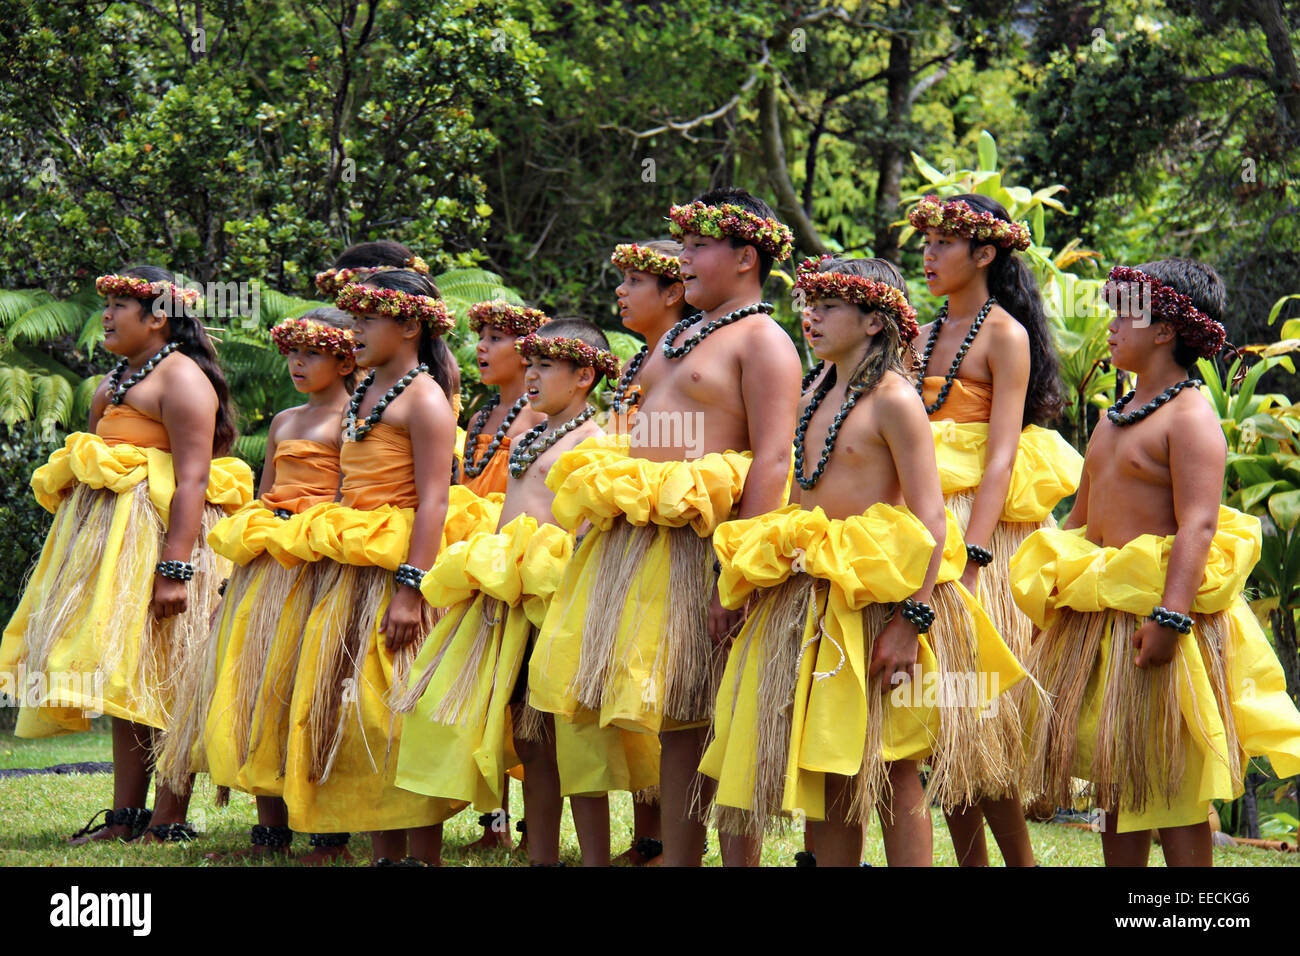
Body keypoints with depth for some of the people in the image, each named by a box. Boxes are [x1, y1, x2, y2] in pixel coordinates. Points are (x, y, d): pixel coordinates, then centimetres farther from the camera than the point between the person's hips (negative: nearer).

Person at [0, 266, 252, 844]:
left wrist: (175, 568, -26)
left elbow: (192, 479, -18)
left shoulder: (181, 378, -9)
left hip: (163, 533, -9)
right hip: (111, 537, 9)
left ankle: (169, 821, -7)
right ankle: (126, 814, 10)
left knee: (164, 676, -8)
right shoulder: (117, 378, 20)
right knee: (124, 676, 8)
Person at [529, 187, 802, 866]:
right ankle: (676, 859, 13)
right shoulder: (678, 336, 23)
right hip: (638, 541, 9)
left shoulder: (762, 339, -6)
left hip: (703, 543, -9)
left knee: (721, 720, -7)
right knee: (673, 720, 10)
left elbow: (772, 461, -16)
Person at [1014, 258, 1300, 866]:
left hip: (1157, 611, -9)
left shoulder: (1190, 415, -11)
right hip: (1097, 618, 9)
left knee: (1171, 786, -6)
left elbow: (1198, 524, -20)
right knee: (1115, 778, 11)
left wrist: (1171, 615, -28)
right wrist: (1048, 592, 18)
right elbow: (1081, 515, 23)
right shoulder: (1114, 418, 17)